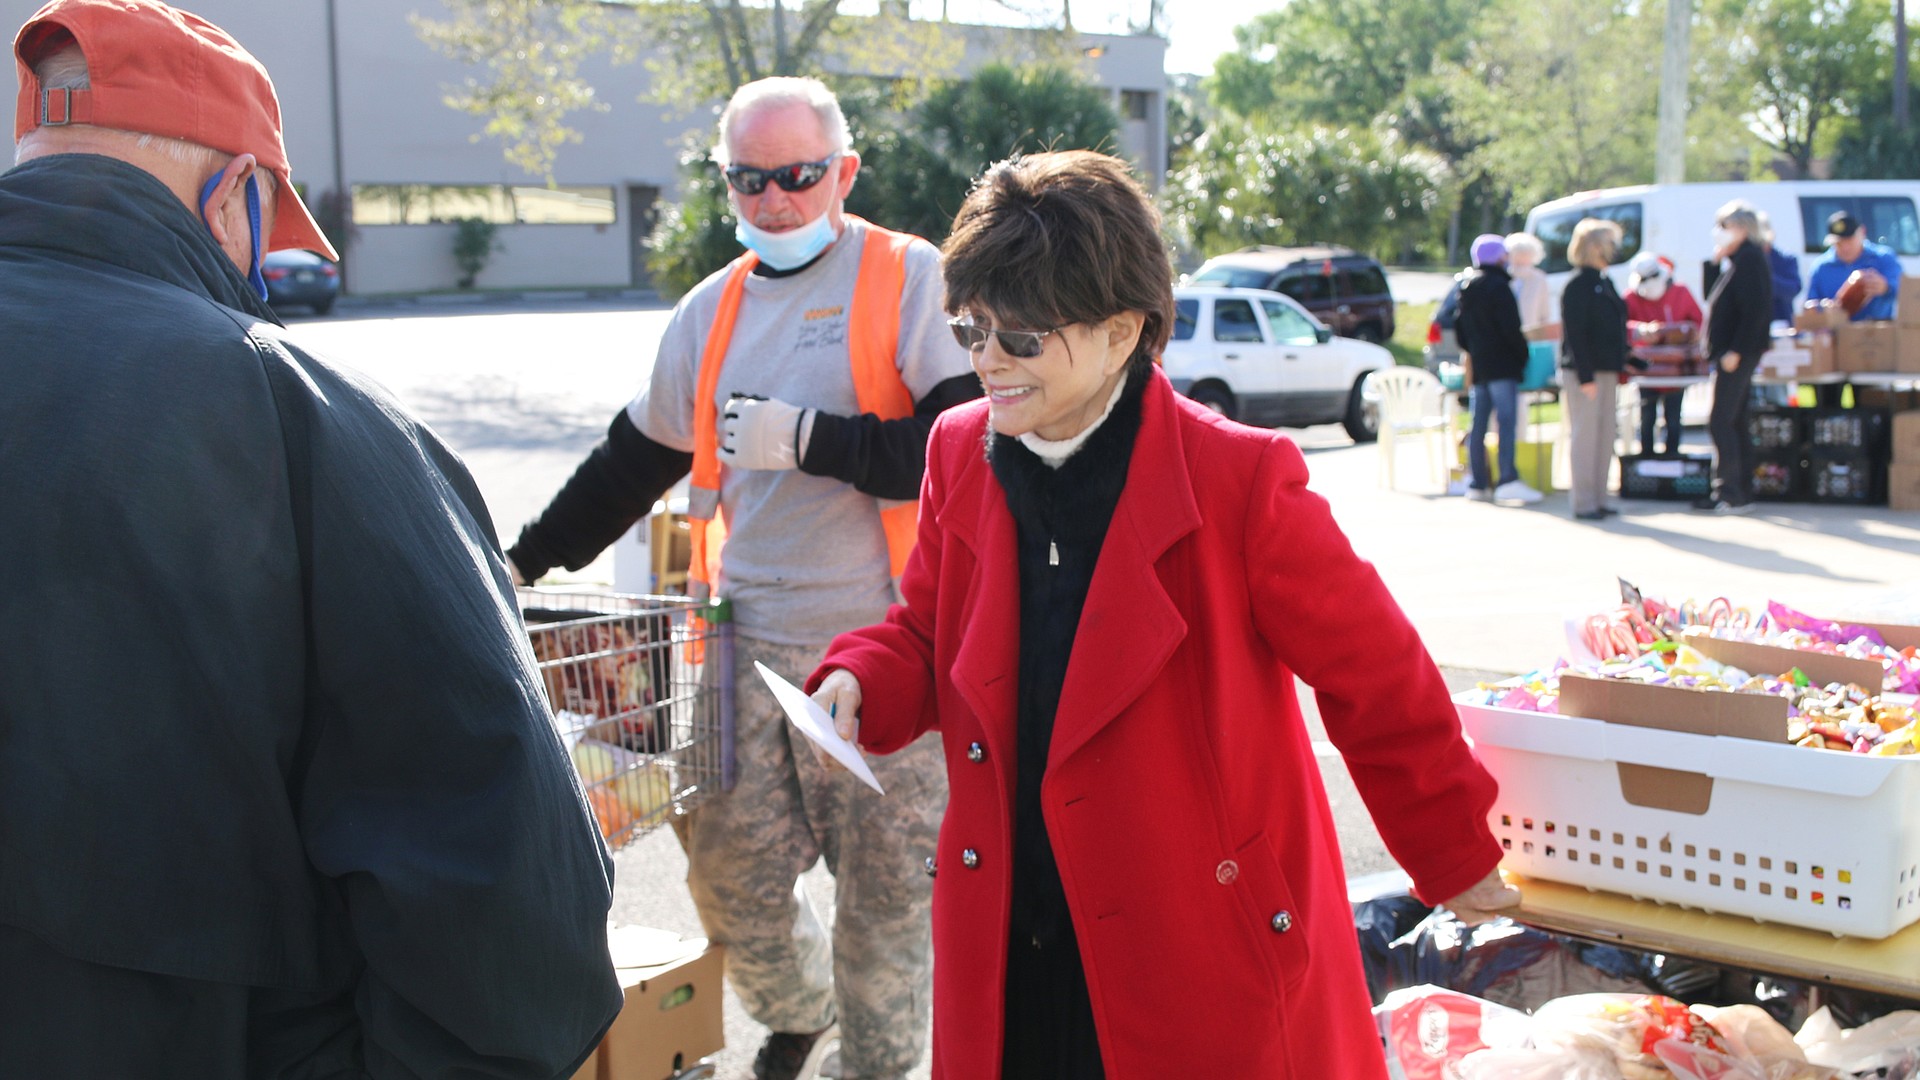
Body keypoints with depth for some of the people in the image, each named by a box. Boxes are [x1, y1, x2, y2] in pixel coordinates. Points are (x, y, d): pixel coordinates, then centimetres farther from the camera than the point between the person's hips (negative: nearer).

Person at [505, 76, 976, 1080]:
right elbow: (632, 463, 23)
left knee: (888, 885, 2)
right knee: (729, 869, 8)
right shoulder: (713, 310, 14)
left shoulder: (911, 281, -5)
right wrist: (523, 564, 23)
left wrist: (806, 440, -17)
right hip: (749, 642, 5)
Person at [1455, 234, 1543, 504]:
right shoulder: (1499, 286, -10)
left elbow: (1460, 329, 20)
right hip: (1502, 365, -8)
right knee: (1507, 421, -12)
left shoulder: (1466, 287, 16)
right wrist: (1524, 353, -3)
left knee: (1478, 424, 8)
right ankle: (1508, 480, -21)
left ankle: (1477, 482, 9)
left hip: (1478, 367, 8)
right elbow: (1511, 328, -14)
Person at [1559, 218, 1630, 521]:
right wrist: (1585, 376, -21)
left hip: (1606, 370, 9)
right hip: (1585, 371, -9)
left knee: (1604, 436, 10)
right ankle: (1583, 503, 0)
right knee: (1585, 436, -5)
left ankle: (1598, 499, 17)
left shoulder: (1604, 282, 16)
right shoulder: (1578, 284, -12)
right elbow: (1575, 333, -17)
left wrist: (1619, 366, 16)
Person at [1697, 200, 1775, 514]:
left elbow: (1755, 311, -23)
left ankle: (1729, 493, -9)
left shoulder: (1749, 260, -14)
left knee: (1721, 423, -10)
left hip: (1737, 357, -11)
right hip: (1732, 355, 11)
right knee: (1734, 423, 12)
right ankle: (1742, 493, 16)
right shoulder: (1738, 260, 18)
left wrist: (1735, 352, -24)